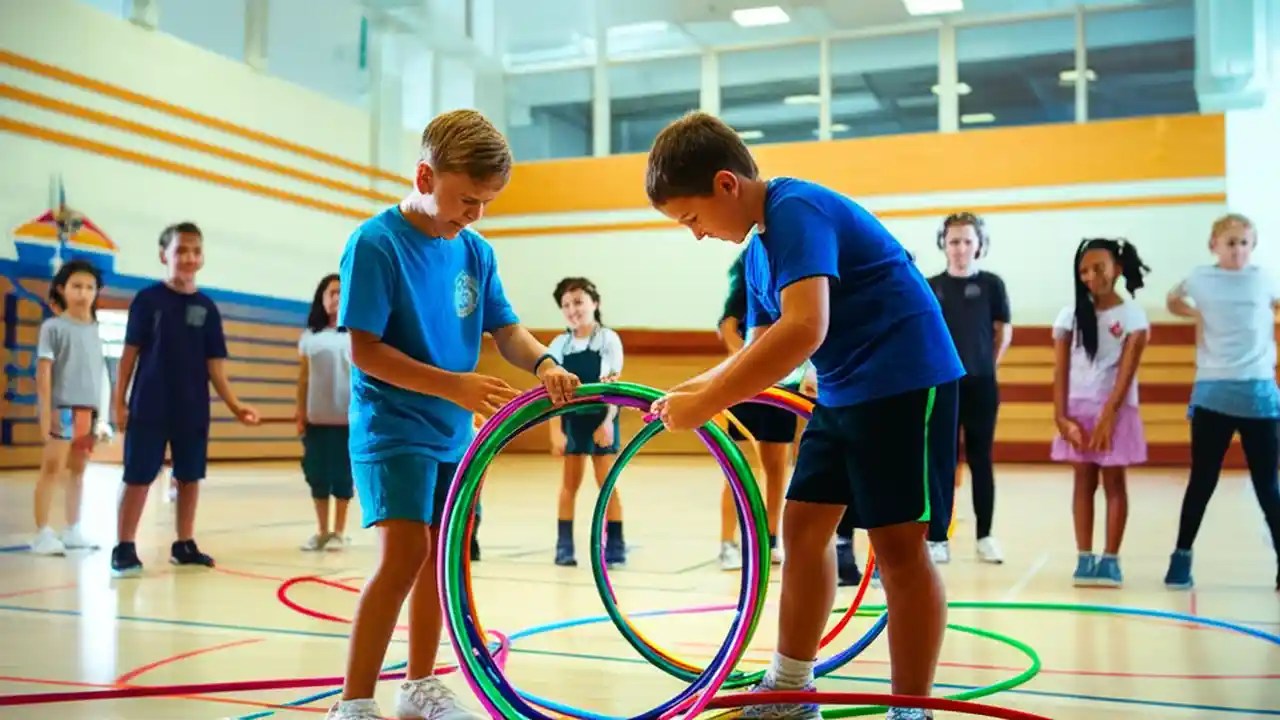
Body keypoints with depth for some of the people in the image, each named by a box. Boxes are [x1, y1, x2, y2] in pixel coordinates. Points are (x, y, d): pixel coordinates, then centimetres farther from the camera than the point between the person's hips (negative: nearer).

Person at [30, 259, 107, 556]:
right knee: (52, 468, -6)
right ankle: (42, 533, -3)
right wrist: (46, 411, -15)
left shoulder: (94, 330, 12)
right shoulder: (53, 326, -4)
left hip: (89, 409, 6)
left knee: (78, 469, 11)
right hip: (63, 407, -6)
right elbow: (44, 370, -8)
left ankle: (73, 531, 18)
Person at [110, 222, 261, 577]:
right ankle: (124, 548, 10)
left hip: (193, 410, 3)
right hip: (149, 407, -3)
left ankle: (184, 544, 22)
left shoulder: (206, 307, 5)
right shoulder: (148, 299, -2)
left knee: (190, 477, 9)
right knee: (138, 477, 0)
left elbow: (214, 363, 4)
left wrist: (234, 404, -4)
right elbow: (130, 352, -1)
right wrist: (119, 400, -4)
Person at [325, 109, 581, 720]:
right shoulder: (376, 242, -15)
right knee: (405, 553, -18)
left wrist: (544, 364, -17)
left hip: (452, 431, 7)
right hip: (391, 426, -7)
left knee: (442, 555, 12)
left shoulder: (476, 252, 3)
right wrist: (451, 385, -26)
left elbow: (505, 328, 5)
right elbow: (364, 350, -18)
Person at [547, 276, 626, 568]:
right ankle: (564, 545, 13)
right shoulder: (559, 345, 1)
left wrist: (608, 421, -17)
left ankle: (615, 545, 6)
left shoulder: (609, 340, -5)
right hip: (572, 419, 2)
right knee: (569, 483, 7)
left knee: (607, 483, 0)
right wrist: (555, 431, -10)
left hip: (601, 418, -2)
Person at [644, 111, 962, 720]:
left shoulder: (797, 210, -20)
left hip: (904, 381, -10)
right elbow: (761, 348, 14)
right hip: (843, 391, 10)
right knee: (802, 525, 10)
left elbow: (804, 331, -33)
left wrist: (705, 404, -29)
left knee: (898, 543, -7)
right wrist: (692, 390, -1)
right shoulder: (759, 246, 10)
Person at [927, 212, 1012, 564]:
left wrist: (986, 366, 6)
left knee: (981, 460, 6)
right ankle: (938, 538, 6)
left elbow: (1004, 331, 7)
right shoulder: (931, 286, 4)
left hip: (981, 385, -1)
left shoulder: (991, 284, 1)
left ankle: (985, 536, 15)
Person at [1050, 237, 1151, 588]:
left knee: (1114, 483, 2)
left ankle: (1110, 559, 7)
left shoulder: (1132, 315, -3)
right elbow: (1060, 370, 2)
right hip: (1078, 408, 2)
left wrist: (1108, 417, -17)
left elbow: (1127, 371, -9)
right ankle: (1084, 558, 8)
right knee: (1084, 482, 5)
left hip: (1116, 409, -2)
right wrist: (1061, 417, -7)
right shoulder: (1071, 314, 4)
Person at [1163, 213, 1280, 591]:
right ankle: (1181, 556, 16)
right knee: (1203, 481, 5)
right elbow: (1173, 301, 21)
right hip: (1212, 395, 0)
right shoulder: (1200, 279, 1)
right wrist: (1198, 315, 6)